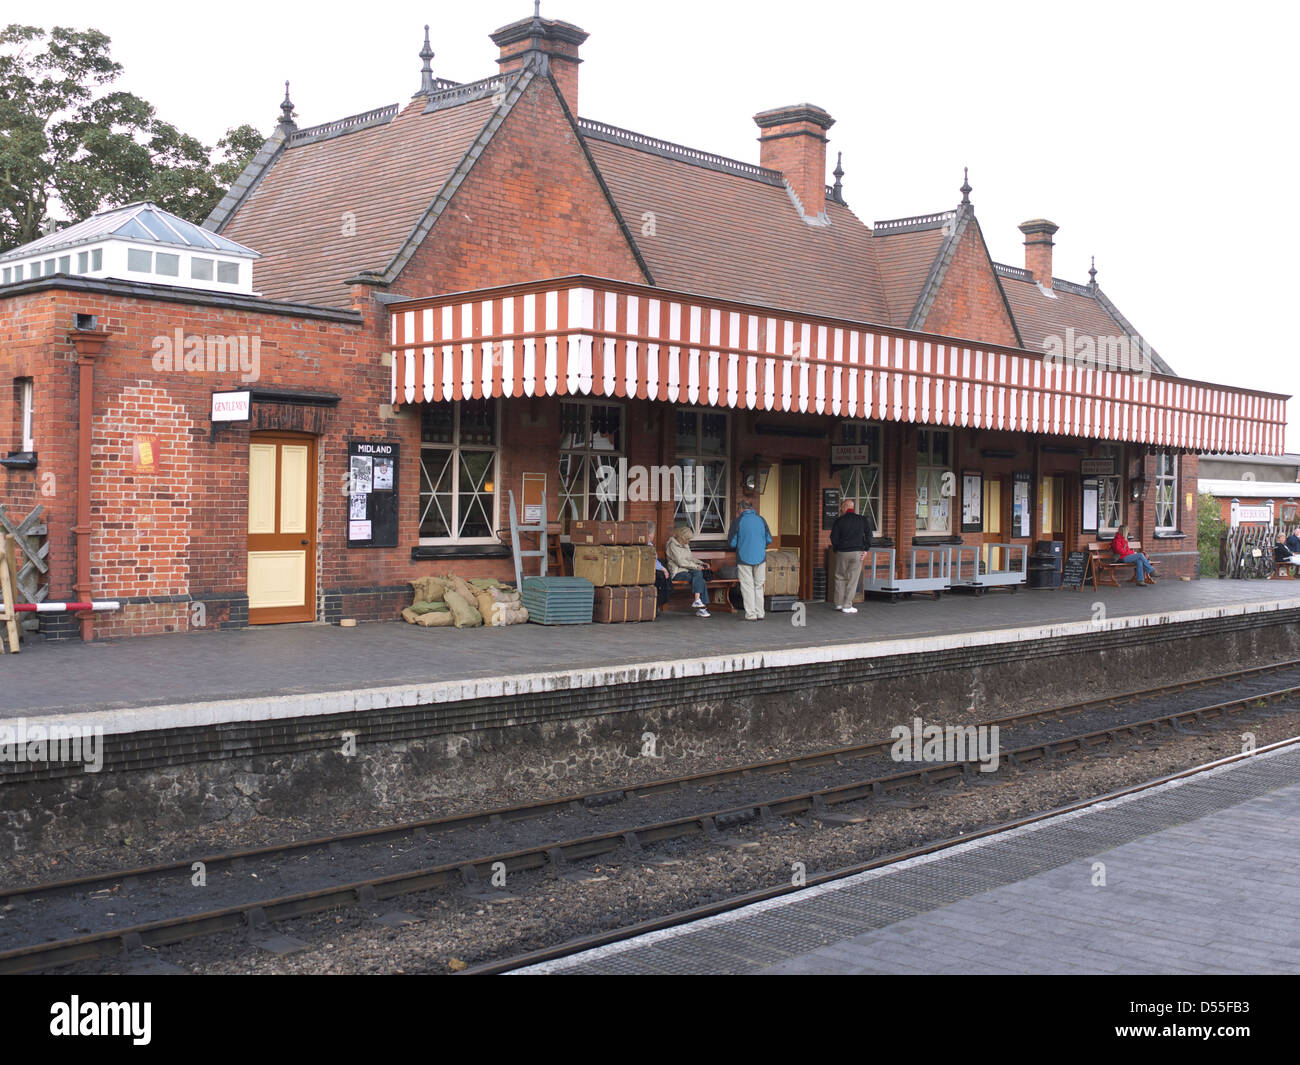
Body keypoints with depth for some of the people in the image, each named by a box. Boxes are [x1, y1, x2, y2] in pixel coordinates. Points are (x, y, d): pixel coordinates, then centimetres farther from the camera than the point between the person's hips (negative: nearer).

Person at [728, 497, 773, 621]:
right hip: (760, 558, 3)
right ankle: (760, 613, 14)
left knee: (747, 587, 4)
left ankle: (751, 614, 3)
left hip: (744, 559, -3)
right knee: (758, 586, 14)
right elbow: (769, 539, 7)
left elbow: (732, 542, -6)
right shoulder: (761, 520, 3)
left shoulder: (738, 521, -7)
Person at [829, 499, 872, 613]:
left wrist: (835, 549, 10)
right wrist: (866, 549, 2)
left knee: (840, 578, 12)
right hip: (857, 552, 0)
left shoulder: (839, 521, -2)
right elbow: (869, 535, -2)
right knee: (853, 579, 2)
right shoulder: (862, 520, 3)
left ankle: (839, 603, 14)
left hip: (842, 552, 0)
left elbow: (833, 537, -3)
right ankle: (847, 606, -1)